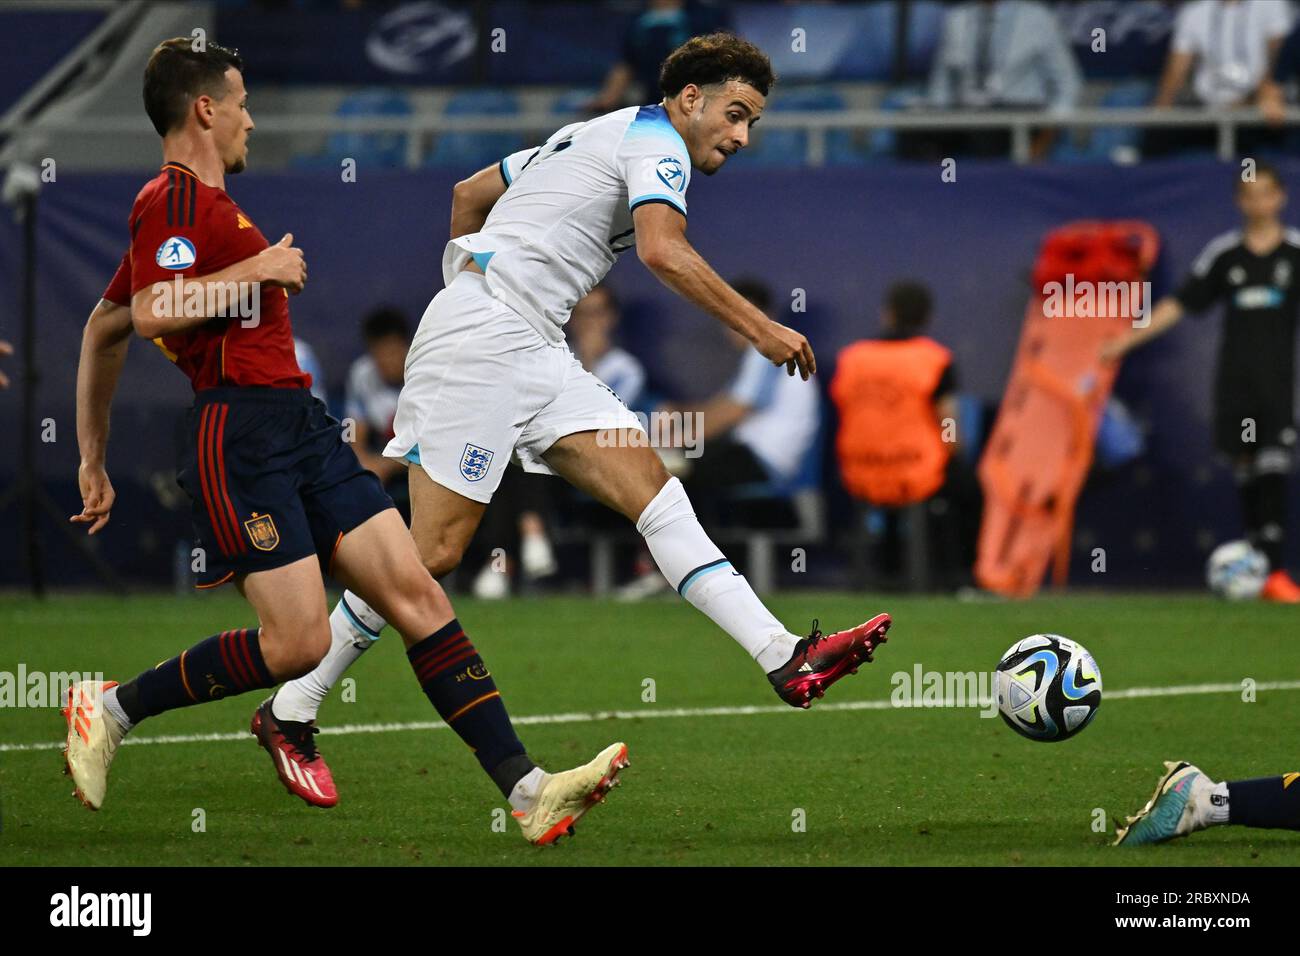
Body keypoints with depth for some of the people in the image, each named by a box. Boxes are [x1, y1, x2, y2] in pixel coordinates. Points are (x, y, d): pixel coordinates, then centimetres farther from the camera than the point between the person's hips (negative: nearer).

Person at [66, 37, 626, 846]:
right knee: (298, 642, -14)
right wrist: (258, 269, -12)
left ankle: (526, 791, -7)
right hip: (242, 436, -10)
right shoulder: (175, 199, -8)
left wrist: (93, 461, 28)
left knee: (418, 595, -2)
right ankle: (113, 710, 5)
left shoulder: (202, 201, 22)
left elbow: (102, 330, 28)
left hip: (304, 428, 10)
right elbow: (151, 312, -25)